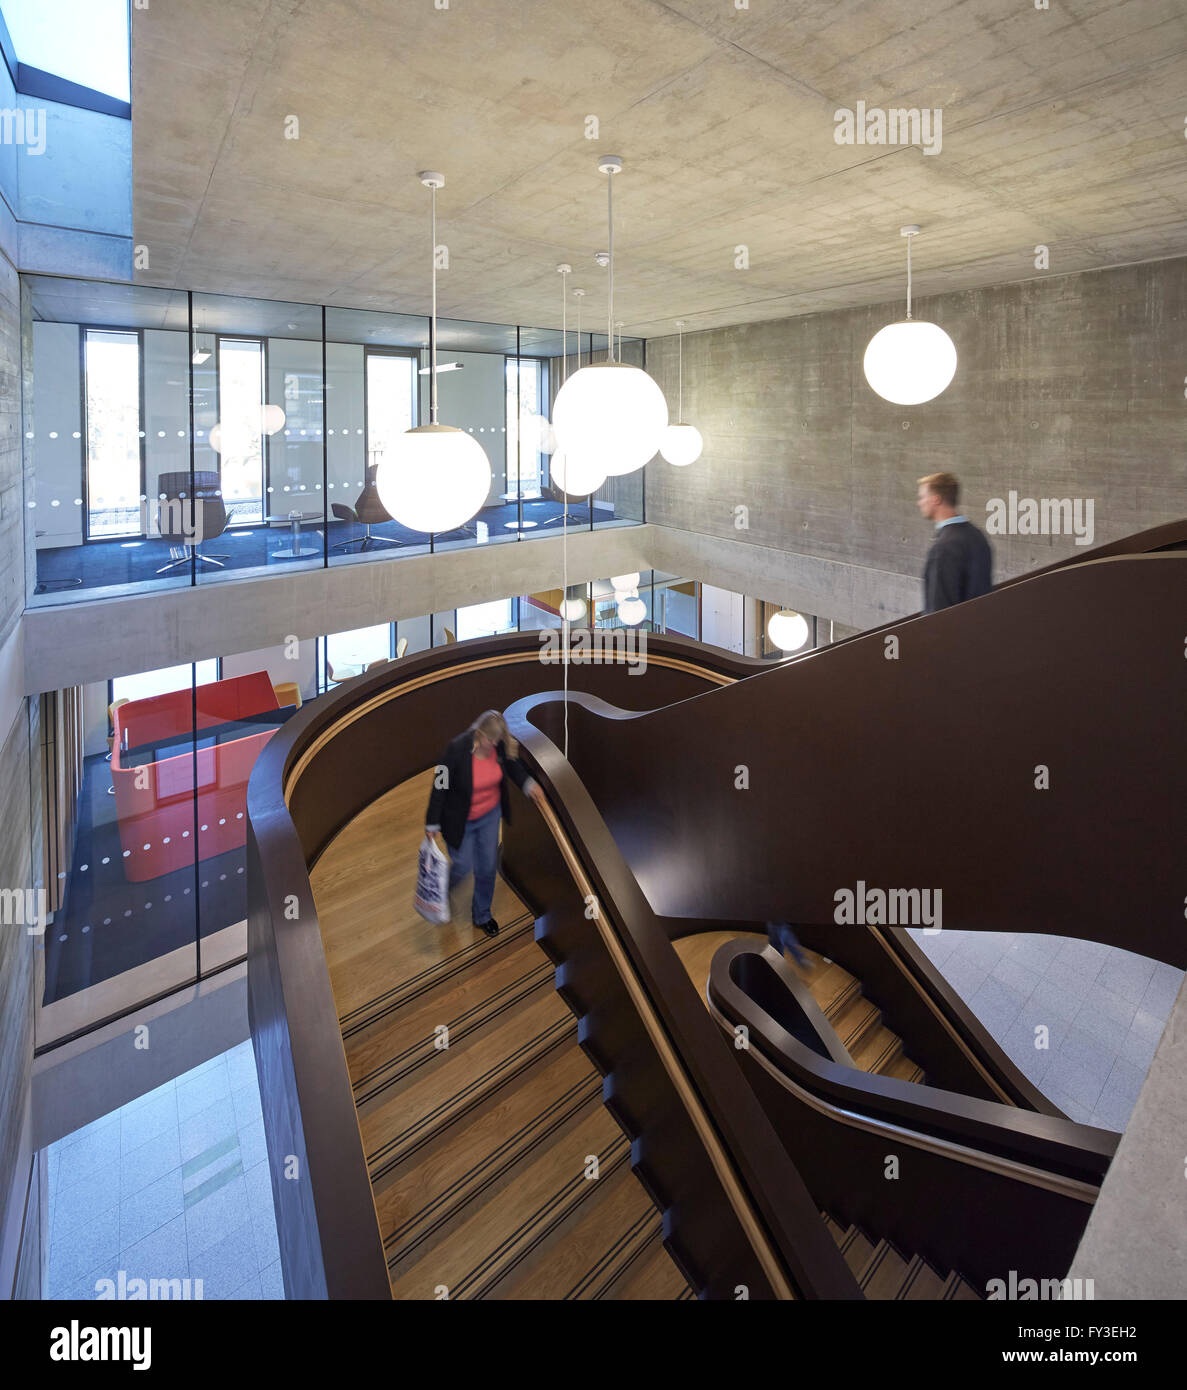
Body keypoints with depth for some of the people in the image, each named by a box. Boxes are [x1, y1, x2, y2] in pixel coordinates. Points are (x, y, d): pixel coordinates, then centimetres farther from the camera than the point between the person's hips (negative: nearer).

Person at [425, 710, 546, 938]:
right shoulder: (457, 749, -30)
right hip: (461, 820, -4)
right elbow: (440, 787, -21)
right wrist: (433, 826, -17)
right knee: (462, 867, 9)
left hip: (490, 814, 4)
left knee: (487, 867, 14)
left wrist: (528, 784, -12)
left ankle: (482, 915, 38)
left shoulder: (499, 745, -17)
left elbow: (512, 765, 6)